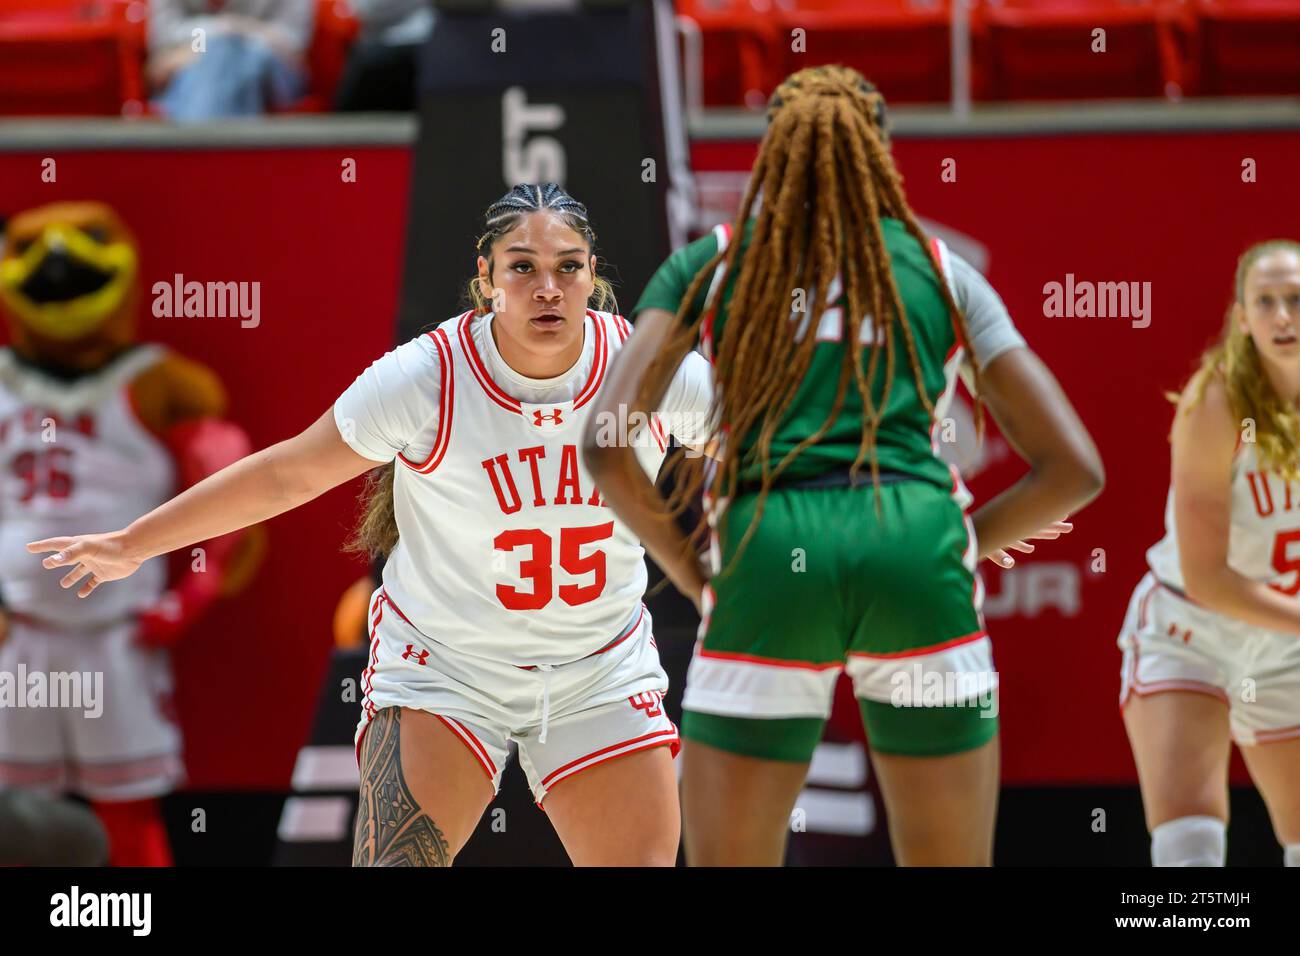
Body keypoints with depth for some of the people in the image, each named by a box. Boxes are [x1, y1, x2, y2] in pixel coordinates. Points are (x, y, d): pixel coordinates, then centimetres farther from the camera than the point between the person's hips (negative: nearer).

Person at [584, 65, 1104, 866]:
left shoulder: (708, 265, 15)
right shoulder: (942, 272, 17)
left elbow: (607, 445, 1)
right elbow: (1073, 468, 12)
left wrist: (690, 572, 11)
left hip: (770, 559, -1)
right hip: (915, 541, 1)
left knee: (727, 863, 6)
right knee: (951, 864, 9)